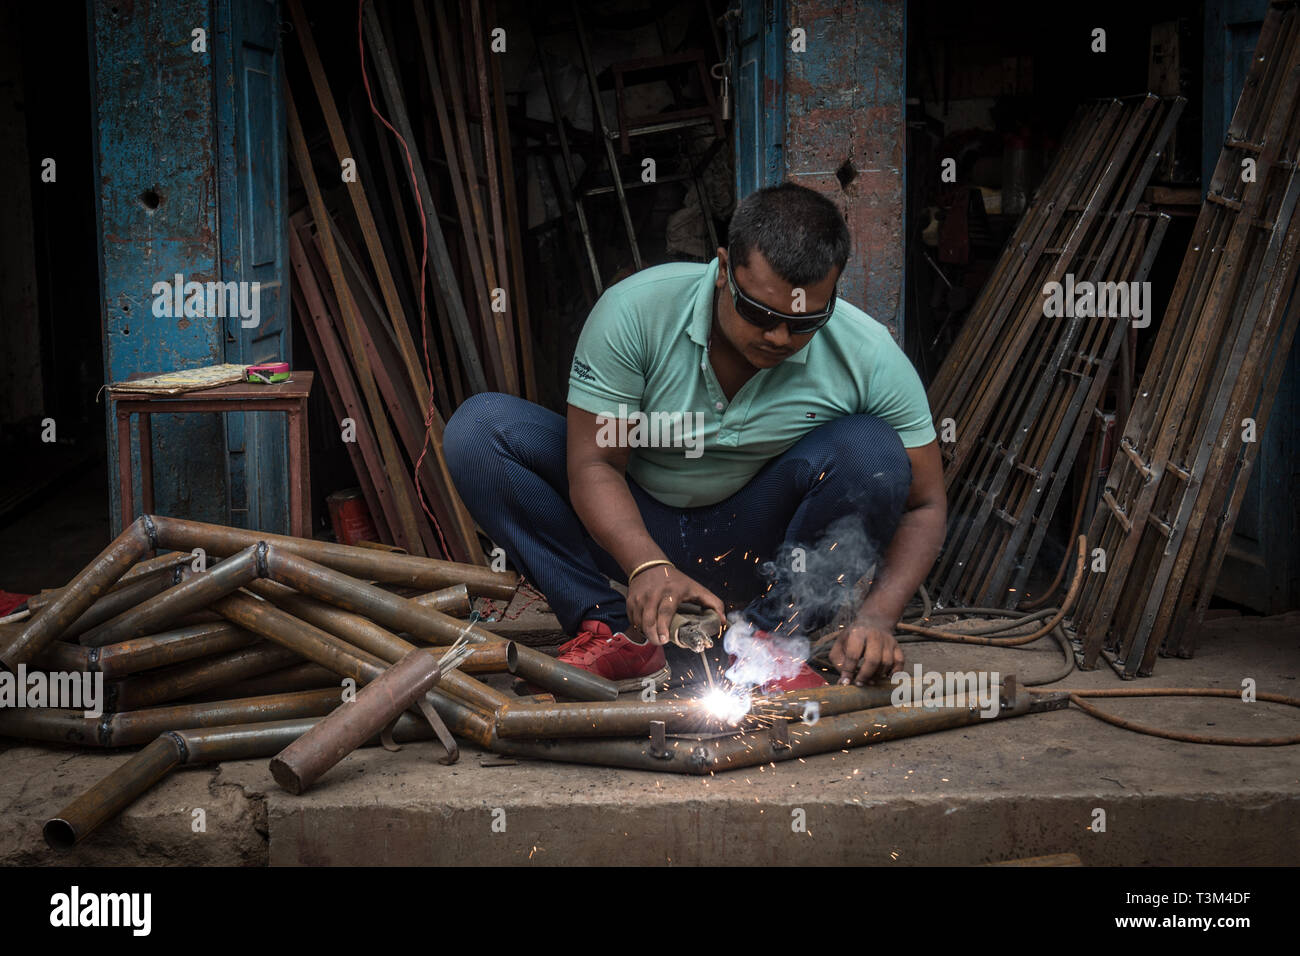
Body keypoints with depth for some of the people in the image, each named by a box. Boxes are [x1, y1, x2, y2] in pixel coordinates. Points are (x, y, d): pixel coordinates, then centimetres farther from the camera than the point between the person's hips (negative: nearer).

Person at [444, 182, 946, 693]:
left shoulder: (870, 358, -19)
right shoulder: (634, 311, -21)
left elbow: (924, 506, -12)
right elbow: (593, 464, -19)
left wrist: (876, 616, -28)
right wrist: (648, 566, -38)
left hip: (752, 544, 0)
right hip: (635, 529, 1)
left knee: (872, 449, -28)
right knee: (477, 426, -20)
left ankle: (767, 640, -13)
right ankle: (612, 631, -19)